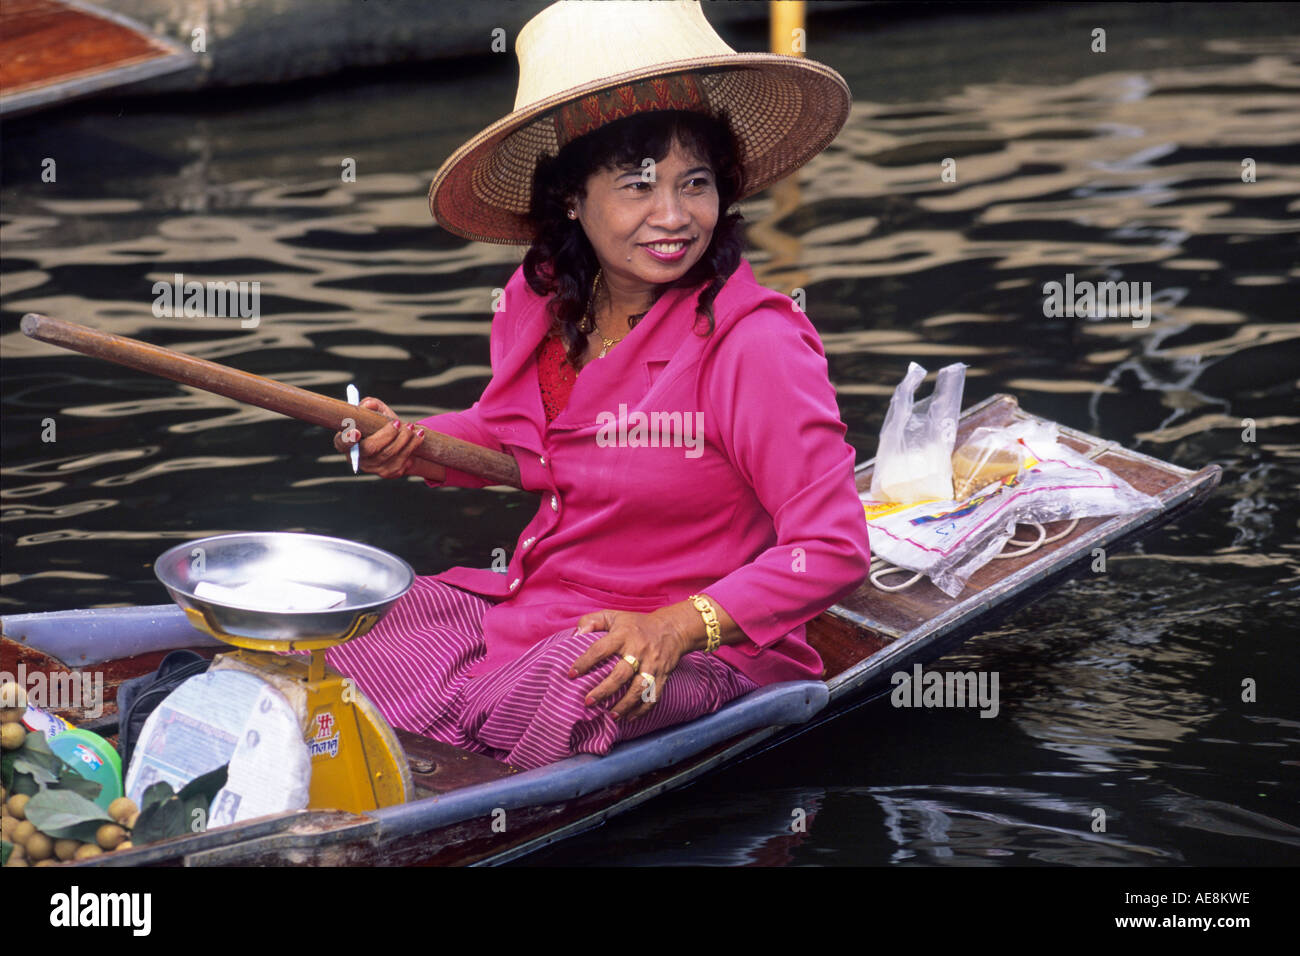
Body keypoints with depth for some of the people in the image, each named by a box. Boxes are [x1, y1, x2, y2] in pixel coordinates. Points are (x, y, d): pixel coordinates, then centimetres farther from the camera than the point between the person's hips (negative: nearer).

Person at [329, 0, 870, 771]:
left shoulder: (756, 347, -22)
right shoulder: (540, 306, 0)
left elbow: (834, 551, -23)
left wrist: (678, 626, -34)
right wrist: (412, 447, 3)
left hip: (700, 645, -7)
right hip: (538, 604, 7)